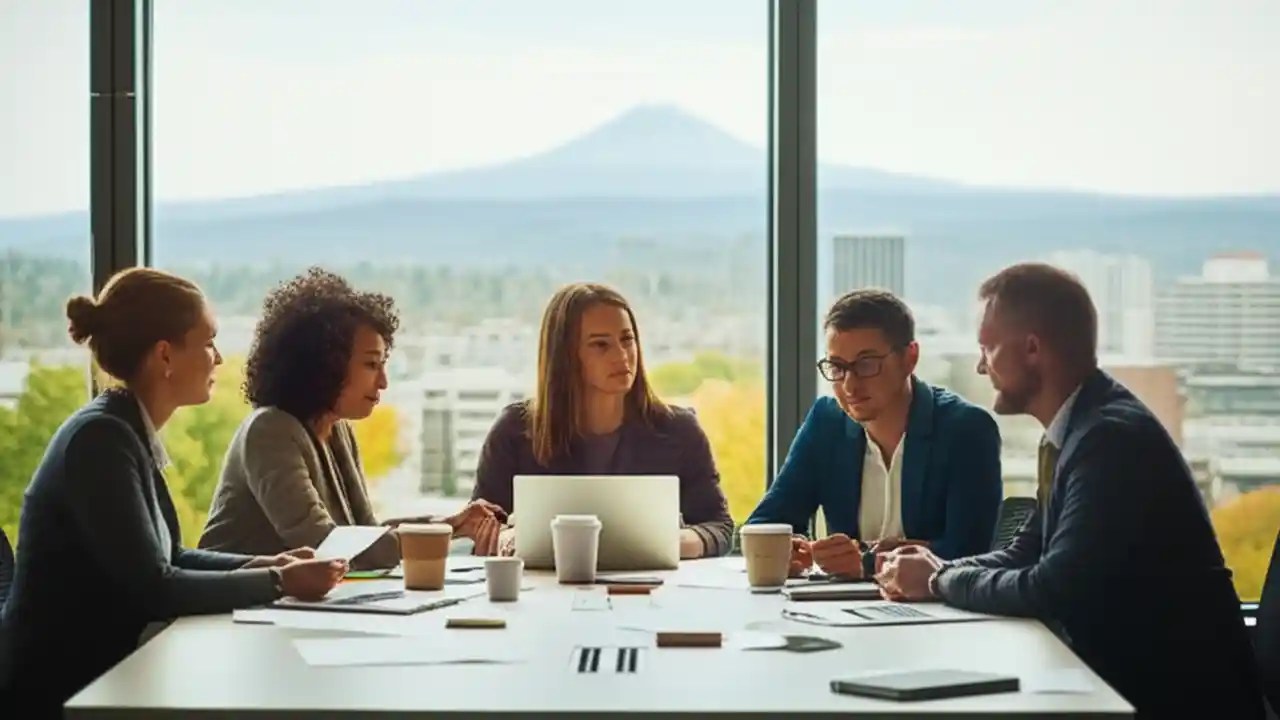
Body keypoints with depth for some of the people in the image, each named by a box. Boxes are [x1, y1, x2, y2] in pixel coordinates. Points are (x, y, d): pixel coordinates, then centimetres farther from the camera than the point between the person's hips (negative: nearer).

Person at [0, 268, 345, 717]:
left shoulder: (130, 433, 7)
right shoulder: (101, 438, -19)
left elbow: (167, 559, 14)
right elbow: (153, 588, -22)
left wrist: (264, 565, 0)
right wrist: (277, 583, -15)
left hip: (100, 671, 8)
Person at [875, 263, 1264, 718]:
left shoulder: (1113, 436, -21)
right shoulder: (1075, 430, 8)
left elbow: (1052, 591, -24)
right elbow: (1028, 554, 14)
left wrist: (941, 581, -10)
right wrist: (940, 569, -4)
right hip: (1125, 675, 8)